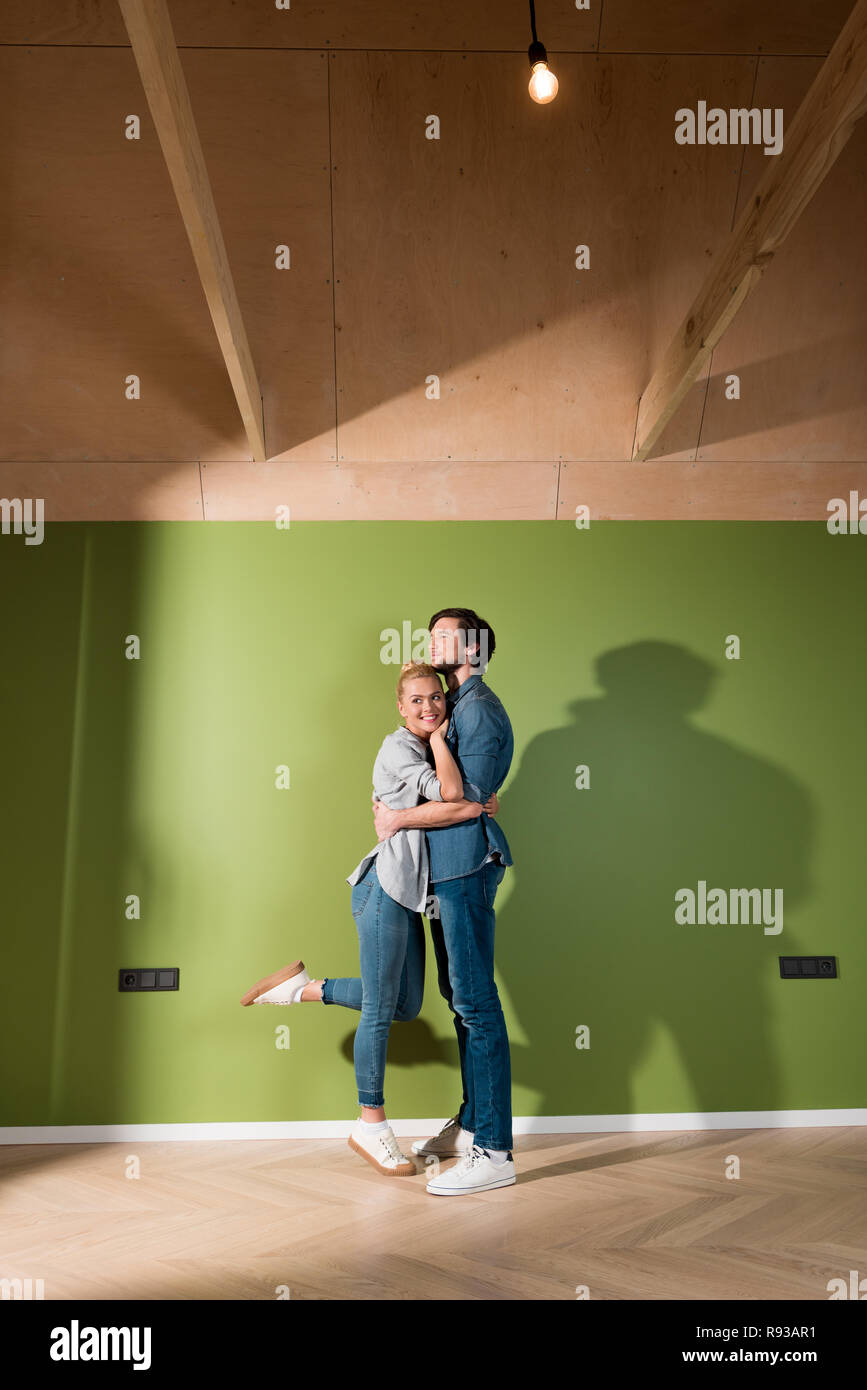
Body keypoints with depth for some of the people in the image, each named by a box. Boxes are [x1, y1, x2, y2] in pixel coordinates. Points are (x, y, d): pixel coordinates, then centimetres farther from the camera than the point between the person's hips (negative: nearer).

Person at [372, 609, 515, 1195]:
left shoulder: (480, 710, -11)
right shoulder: (453, 704, 19)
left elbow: (467, 797, -18)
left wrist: (400, 819, -10)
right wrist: (396, 808, 6)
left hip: (467, 866, -10)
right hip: (446, 867, 10)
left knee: (476, 1002, -8)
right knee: (458, 995, 16)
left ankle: (493, 1152, -2)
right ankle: (472, 1122, 28)